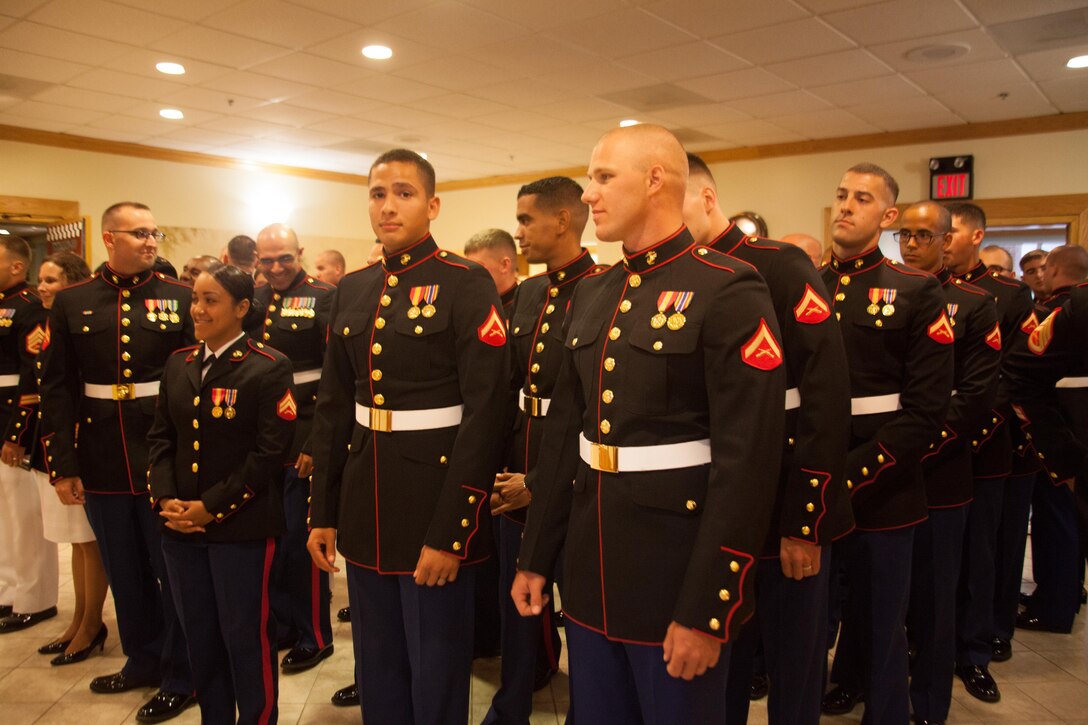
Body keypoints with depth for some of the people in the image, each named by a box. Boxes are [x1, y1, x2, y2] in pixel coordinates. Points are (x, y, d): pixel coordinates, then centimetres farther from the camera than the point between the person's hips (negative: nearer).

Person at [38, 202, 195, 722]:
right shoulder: (72, 303, 4)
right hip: (103, 464, 3)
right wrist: (62, 465, -1)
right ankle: (143, 660, 38)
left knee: (172, 568, 8)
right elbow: (57, 387, 3)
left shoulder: (182, 298, -1)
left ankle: (180, 676, 25)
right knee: (124, 572, 17)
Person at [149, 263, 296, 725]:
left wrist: (212, 507, -15)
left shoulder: (269, 369, -10)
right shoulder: (178, 364, 10)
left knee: (245, 637, 6)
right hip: (180, 525, 6)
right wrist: (165, 499, -4)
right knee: (199, 635, 17)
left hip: (241, 526, -6)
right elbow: (161, 437, 11)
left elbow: (269, 453, -14)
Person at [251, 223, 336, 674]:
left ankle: (314, 635, 21)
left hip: (302, 441, -6)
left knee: (301, 539, 2)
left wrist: (317, 444, -17)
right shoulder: (251, 302, 11)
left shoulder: (324, 298, -8)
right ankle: (280, 623, 35)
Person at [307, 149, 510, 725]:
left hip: (434, 497, -6)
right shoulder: (352, 290, 8)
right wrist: (322, 513, 9)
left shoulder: (467, 285, -11)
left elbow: (484, 414, -16)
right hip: (365, 502, 6)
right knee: (376, 667, 20)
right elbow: (332, 407, 11)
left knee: (437, 674, 10)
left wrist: (450, 531, -17)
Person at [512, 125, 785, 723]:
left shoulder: (730, 291, -14)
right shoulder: (590, 295, 8)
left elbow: (747, 463, -18)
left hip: (676, 578, -6)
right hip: (589, 575, 7)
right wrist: (535, 557, 11)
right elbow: (563, 433, 11)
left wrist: (707, 610, -17)